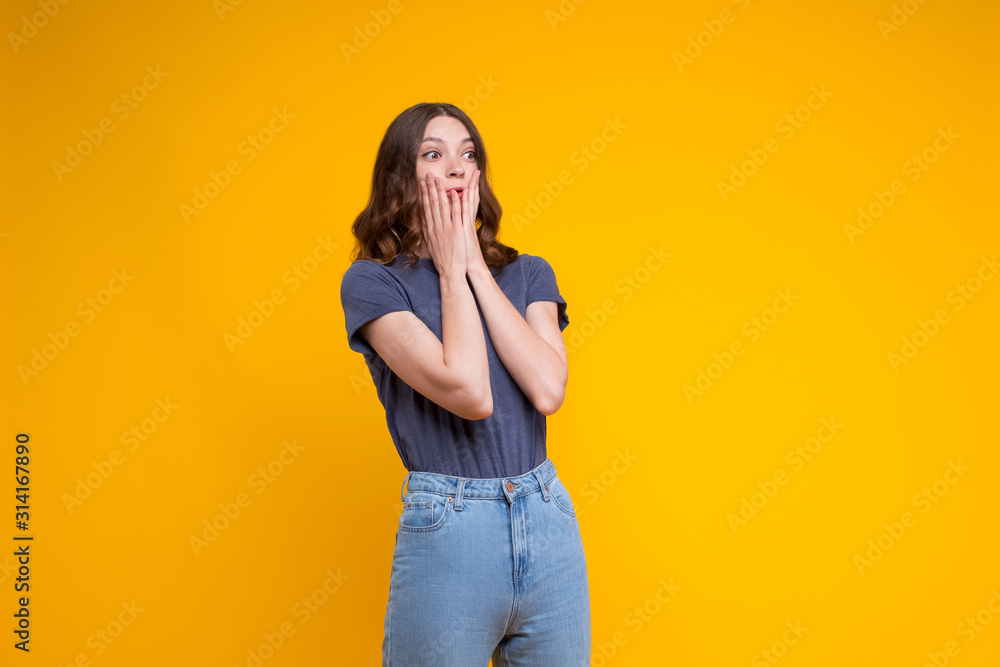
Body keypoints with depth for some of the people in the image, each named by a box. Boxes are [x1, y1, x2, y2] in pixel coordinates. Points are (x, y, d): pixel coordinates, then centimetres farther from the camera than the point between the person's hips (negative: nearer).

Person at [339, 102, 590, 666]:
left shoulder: (528, 275, 8)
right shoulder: (372, 282, -5)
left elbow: (548, 391, -10)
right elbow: (469, 392, -17)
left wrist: (475, 264, -5)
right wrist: (452, 269, -6)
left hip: (549, 523, 4)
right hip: (446, 533, -4)